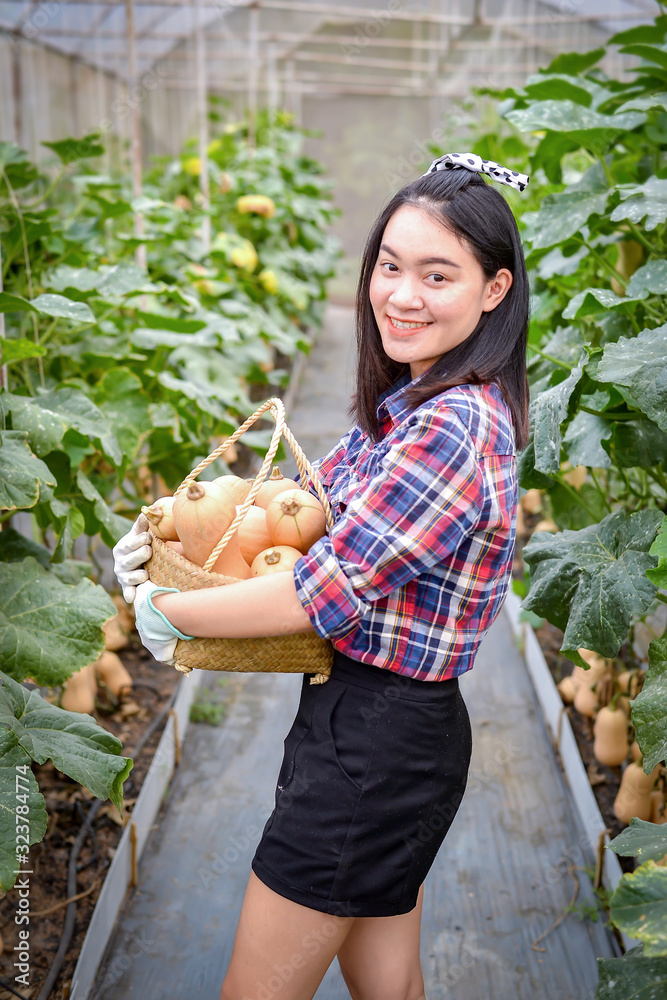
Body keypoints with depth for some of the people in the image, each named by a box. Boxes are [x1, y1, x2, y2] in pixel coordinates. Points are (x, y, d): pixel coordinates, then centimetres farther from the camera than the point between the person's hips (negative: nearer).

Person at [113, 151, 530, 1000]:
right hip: (391, 733, 9)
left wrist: (164, 611, -10)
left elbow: (323, 594, -25)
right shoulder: (405, 404, 6)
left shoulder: (454, 428, -25)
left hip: (375, 746, -9)